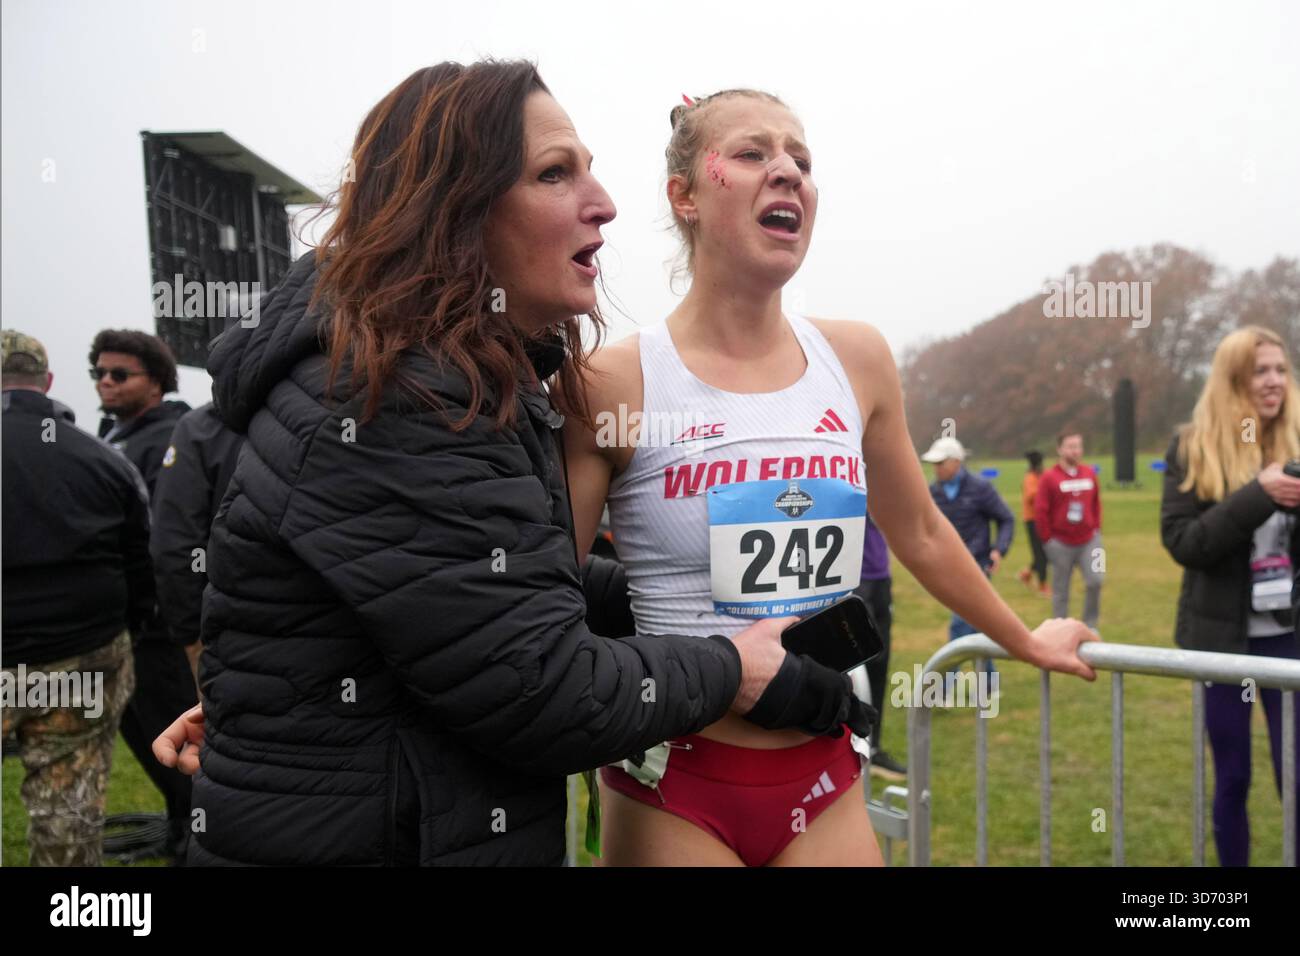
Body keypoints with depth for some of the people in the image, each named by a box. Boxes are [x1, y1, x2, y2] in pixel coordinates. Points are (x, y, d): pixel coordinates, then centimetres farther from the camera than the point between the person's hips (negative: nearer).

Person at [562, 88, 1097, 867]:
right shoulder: (614, 384, -13)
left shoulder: (857, 360, 0)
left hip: (825, 780, 4)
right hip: (675, 786, -3)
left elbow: (921, 534, 14)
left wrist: (1025, 642, 24)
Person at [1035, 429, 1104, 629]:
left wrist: (1096, 529, 9)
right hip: (1061, 544, -3)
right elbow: (1040, 511, -8)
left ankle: (1090, 626, 9)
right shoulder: (1049, 477, -7)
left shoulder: (1090, 474, 6)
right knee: (1061, 591, 5)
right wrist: (1048, 540, -7)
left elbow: (1096, 504, 16)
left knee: (1096, 581, -10)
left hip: (1089, 541, 3)